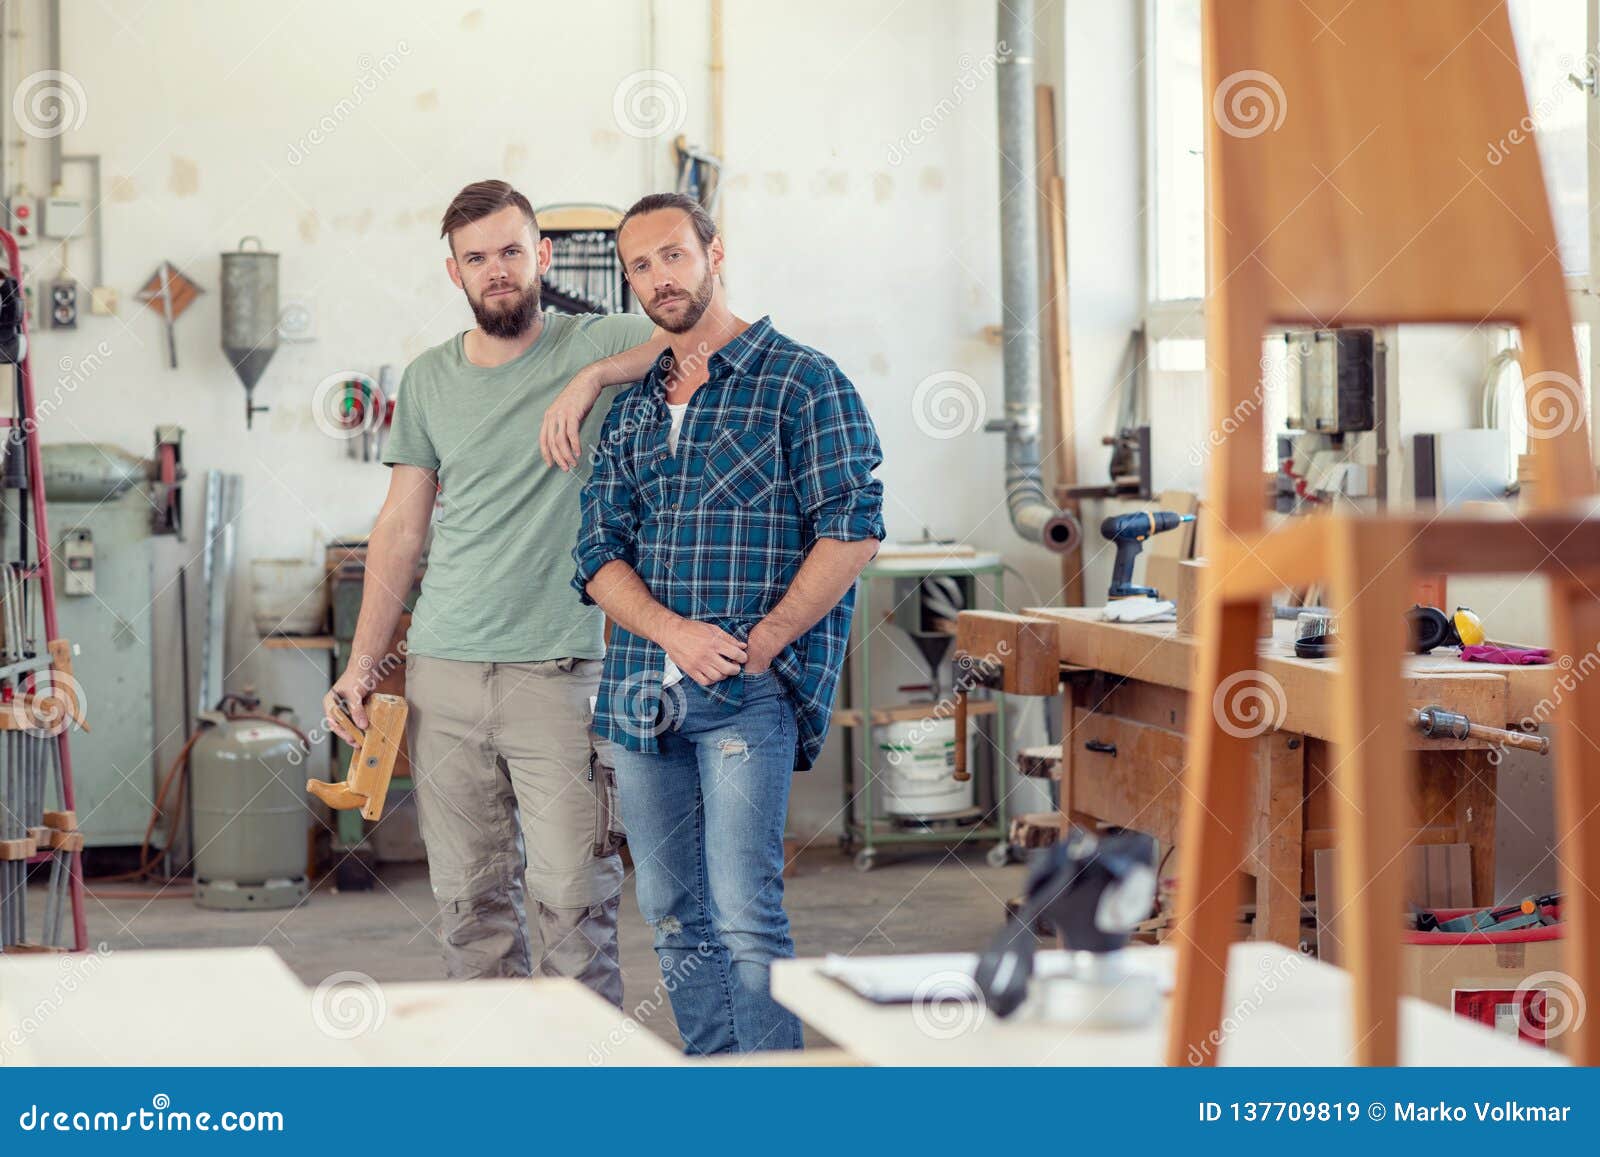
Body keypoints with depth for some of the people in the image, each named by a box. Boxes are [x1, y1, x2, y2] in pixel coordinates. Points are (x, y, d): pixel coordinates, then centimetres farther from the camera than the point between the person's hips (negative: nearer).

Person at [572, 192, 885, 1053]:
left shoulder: (801, 381, -1)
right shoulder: (631, 409, 16)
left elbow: (852, 531, -8)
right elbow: (599, 556, 8)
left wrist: (760, 644, -14)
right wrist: (675, 632, -12)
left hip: (750, 693, -6)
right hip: (641, 691, 6)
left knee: (744, 916, -14)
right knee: (673, 916, 10)